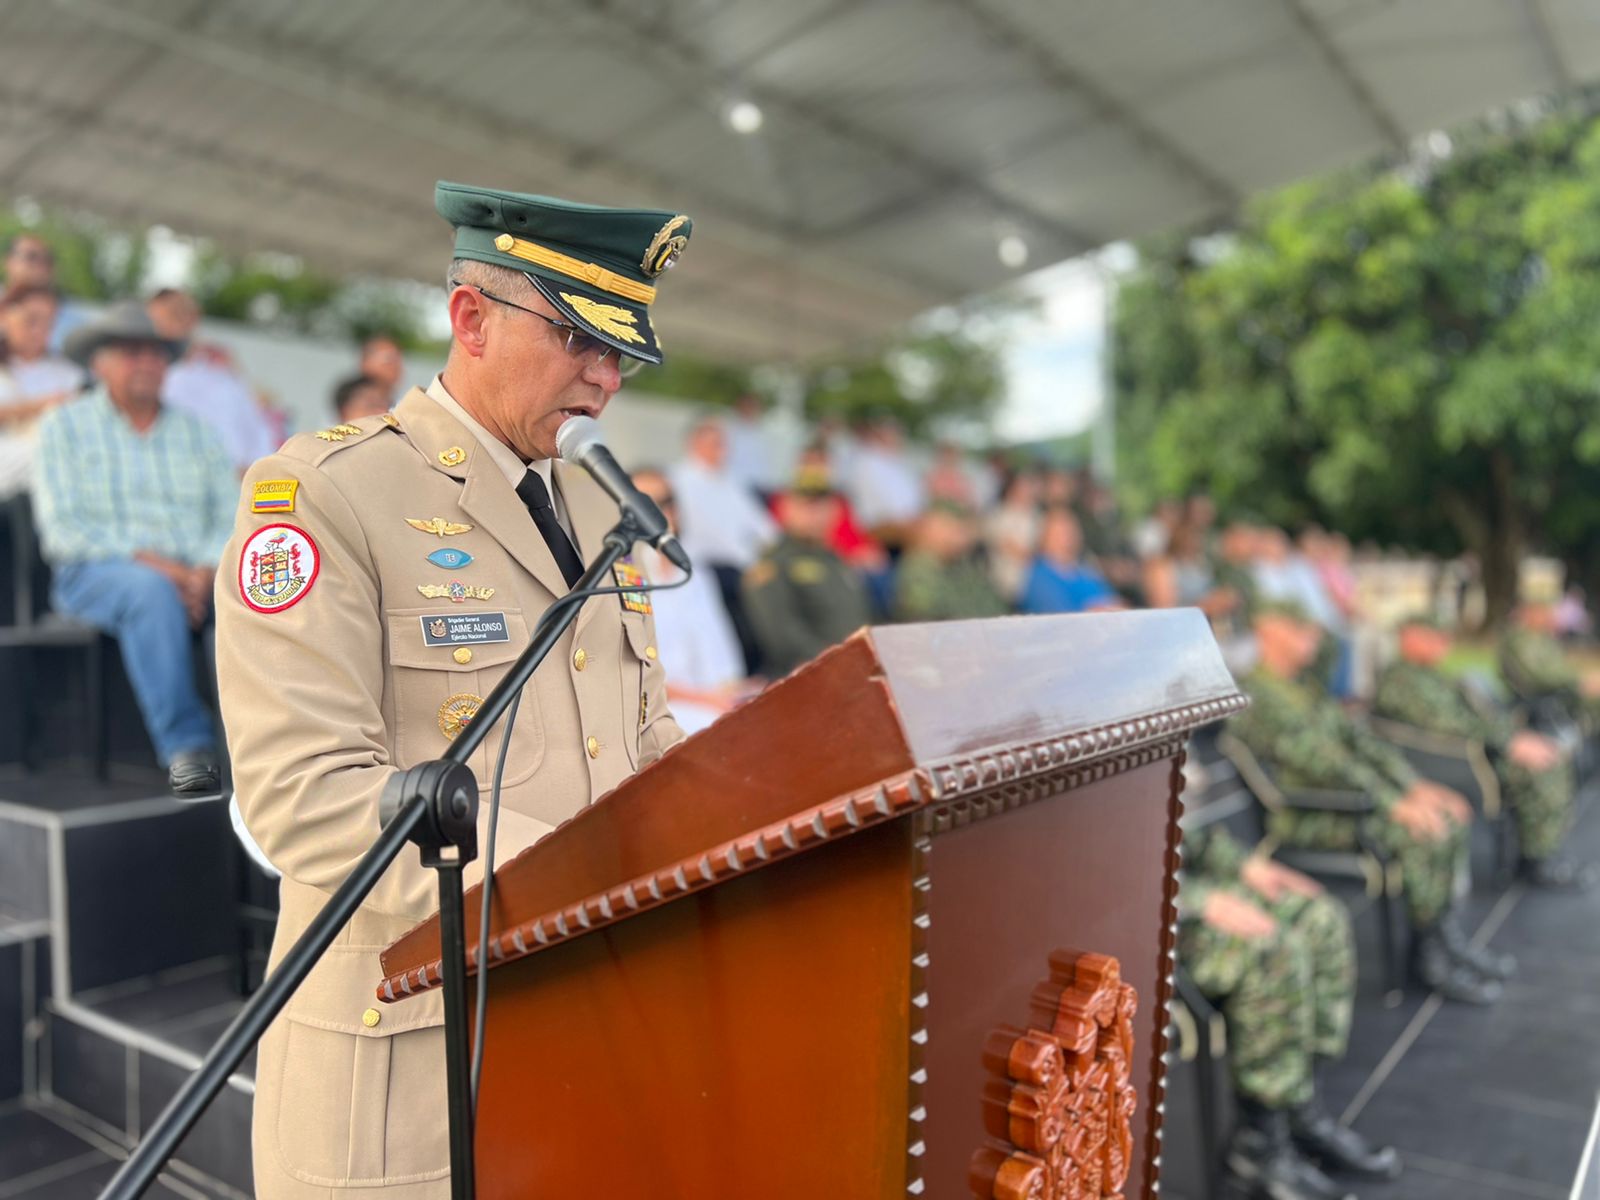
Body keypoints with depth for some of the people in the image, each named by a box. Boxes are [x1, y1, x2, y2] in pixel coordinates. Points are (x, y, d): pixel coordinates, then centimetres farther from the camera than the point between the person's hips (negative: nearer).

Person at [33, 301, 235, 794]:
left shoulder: (193, 432, 18)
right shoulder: (65, 425, 9)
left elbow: (232, 518, 7)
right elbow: (65, 525, -4)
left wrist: (206, 570, -14)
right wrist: (151, 561, -17)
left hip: (194, 575, 3)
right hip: (94, 573, -2)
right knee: (150, 590, -37)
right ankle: (184, 745, -38)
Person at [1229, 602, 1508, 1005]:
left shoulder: (1307, 692, 18)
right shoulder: (1257, 696, -15)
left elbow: (1360, 741, 15)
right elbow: (1319, 761, -22)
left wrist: (1415, 786, 2)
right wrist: (1394, 802, -23)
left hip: (1341, 801, 10)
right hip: (1303, 818, -10)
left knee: (1449, 818, 1)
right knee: (1423, 833, -21)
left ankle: (1446, 938, 10)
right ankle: (1431, 957, -6)